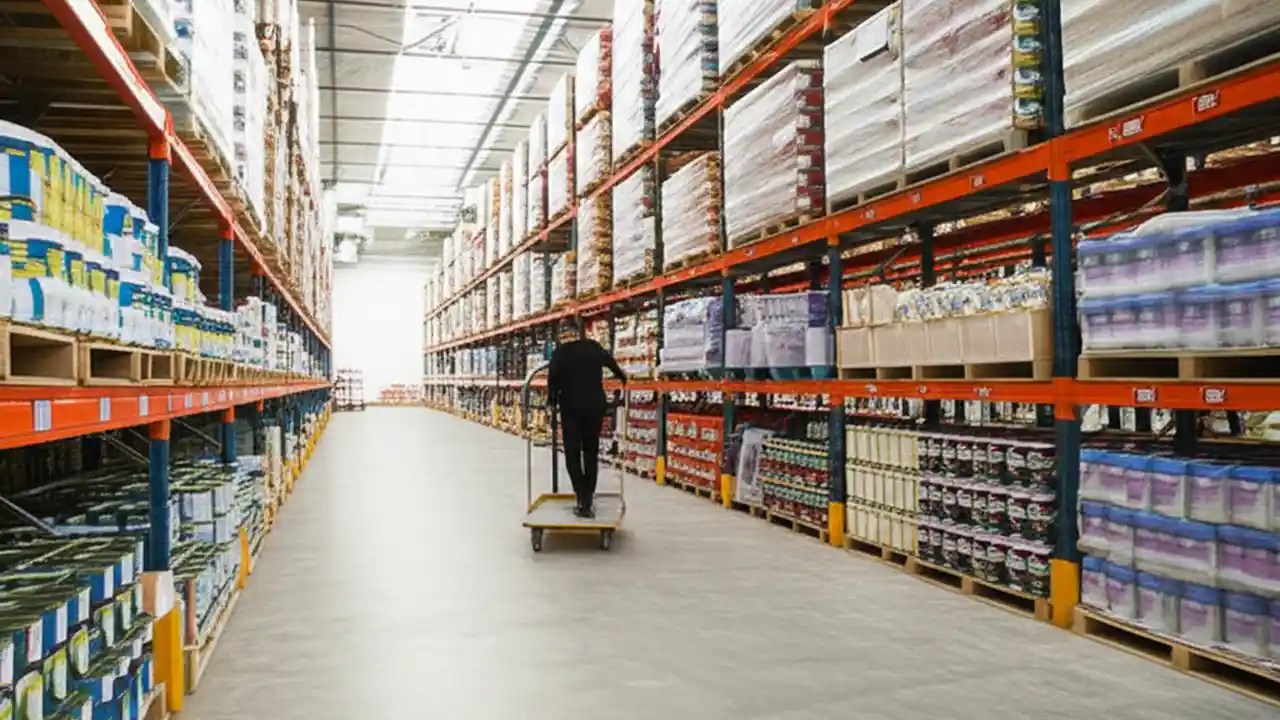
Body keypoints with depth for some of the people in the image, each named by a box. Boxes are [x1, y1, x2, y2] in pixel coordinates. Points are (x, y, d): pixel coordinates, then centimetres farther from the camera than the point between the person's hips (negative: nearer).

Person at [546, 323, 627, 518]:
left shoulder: (561, 352, -1)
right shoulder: (595, 349, 10)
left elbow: (553, 377, -12)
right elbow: (611, 363, 29)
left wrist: (552, 401, 2)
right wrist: (622, 377, 49)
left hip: (571, 407, -3)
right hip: (594, 406, 3)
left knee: (572, 453, 3)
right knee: (591, 452, 12)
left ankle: (582, 498, -10)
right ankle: (587, 500, 8)